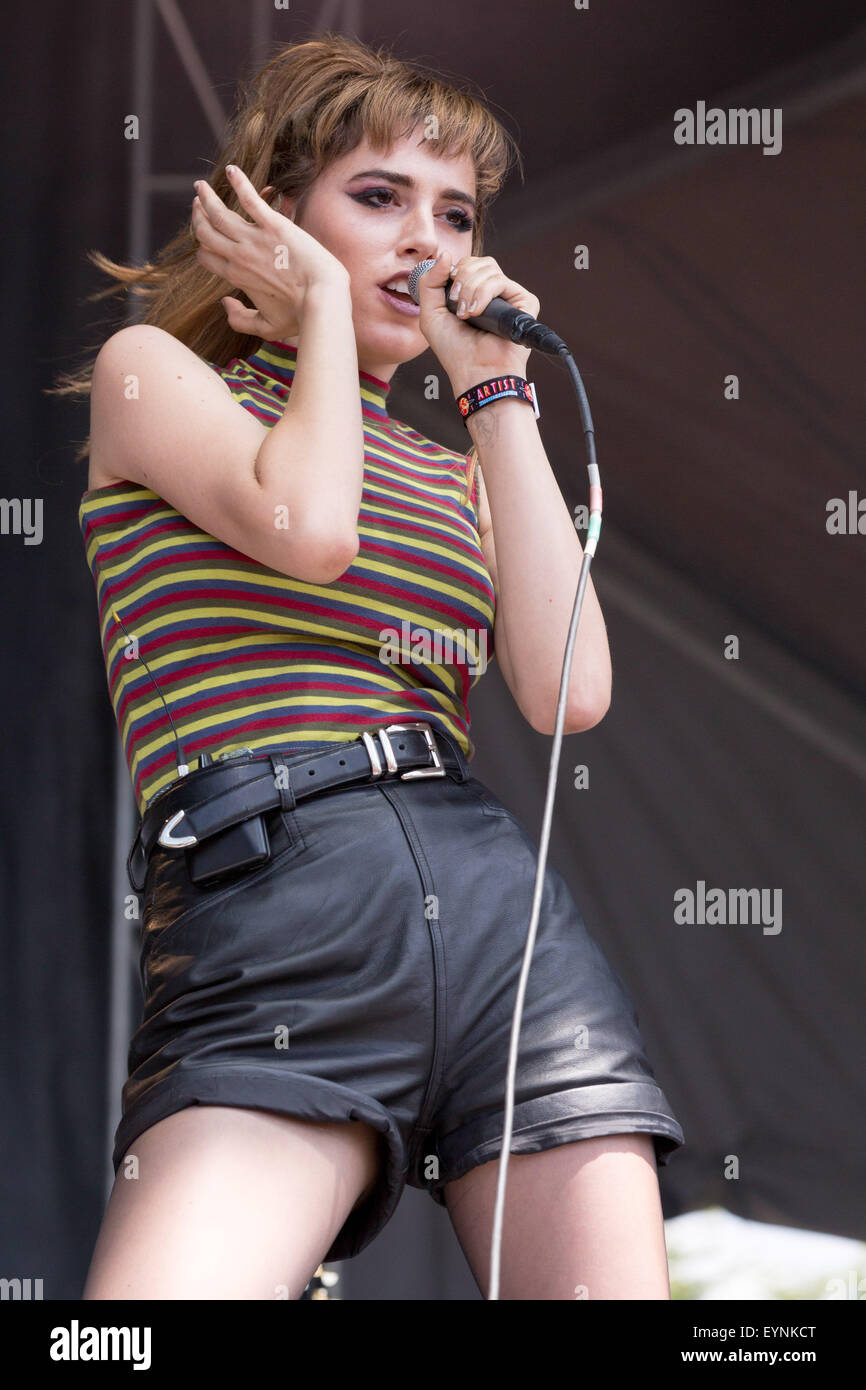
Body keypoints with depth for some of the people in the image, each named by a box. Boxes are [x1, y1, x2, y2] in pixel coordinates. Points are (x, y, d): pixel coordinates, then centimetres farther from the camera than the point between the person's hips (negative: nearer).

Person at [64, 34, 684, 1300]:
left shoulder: (454, 470, 25)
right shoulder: (153, 373, 13)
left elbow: (571, 693, 6)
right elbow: (306, 523, -10)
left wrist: (497, 392, 11)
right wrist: (323, 307, 8)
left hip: (508, 910, 5)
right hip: (266, 918, -5)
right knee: (144, 1326, -28)